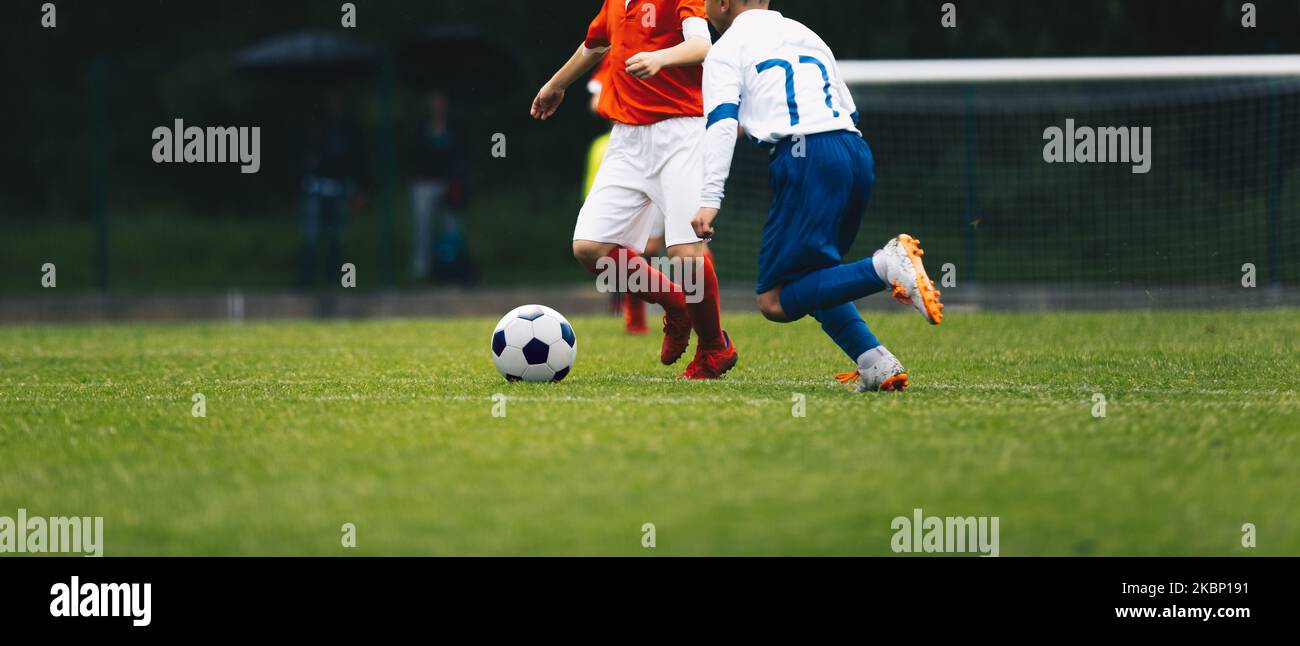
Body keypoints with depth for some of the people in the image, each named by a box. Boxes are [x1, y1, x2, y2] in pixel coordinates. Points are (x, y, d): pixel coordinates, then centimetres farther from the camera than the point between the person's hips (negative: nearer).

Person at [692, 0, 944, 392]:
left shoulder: (727, 49, 10)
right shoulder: (807, 36, 29)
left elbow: (722, 124, -4)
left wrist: (710, 200, -10)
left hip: (805, 156, -7)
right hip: (857, 152, 7)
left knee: (775, 302, -7)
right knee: (812, 279, 22)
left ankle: (886, 267, -28)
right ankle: (875, 363, 0)